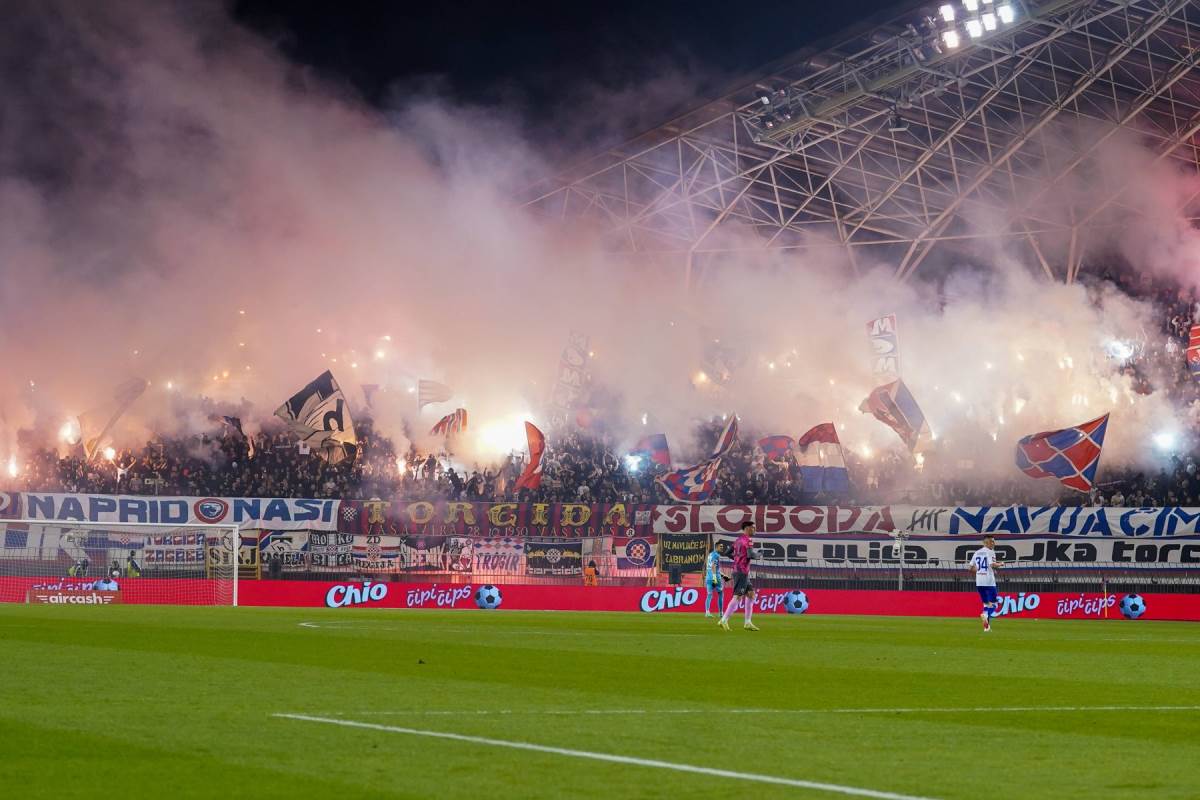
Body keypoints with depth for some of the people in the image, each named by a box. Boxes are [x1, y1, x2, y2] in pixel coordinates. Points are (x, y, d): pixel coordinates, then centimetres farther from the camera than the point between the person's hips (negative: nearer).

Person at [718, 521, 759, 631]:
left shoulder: (739, 540, 16)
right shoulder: (748, 540, -11)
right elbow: (750, 555, -23)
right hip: (742, 572, -10)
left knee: (751, 594, 13)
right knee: (737, 596, -11)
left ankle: (748, 623, 12)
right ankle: (724, 620, -13)